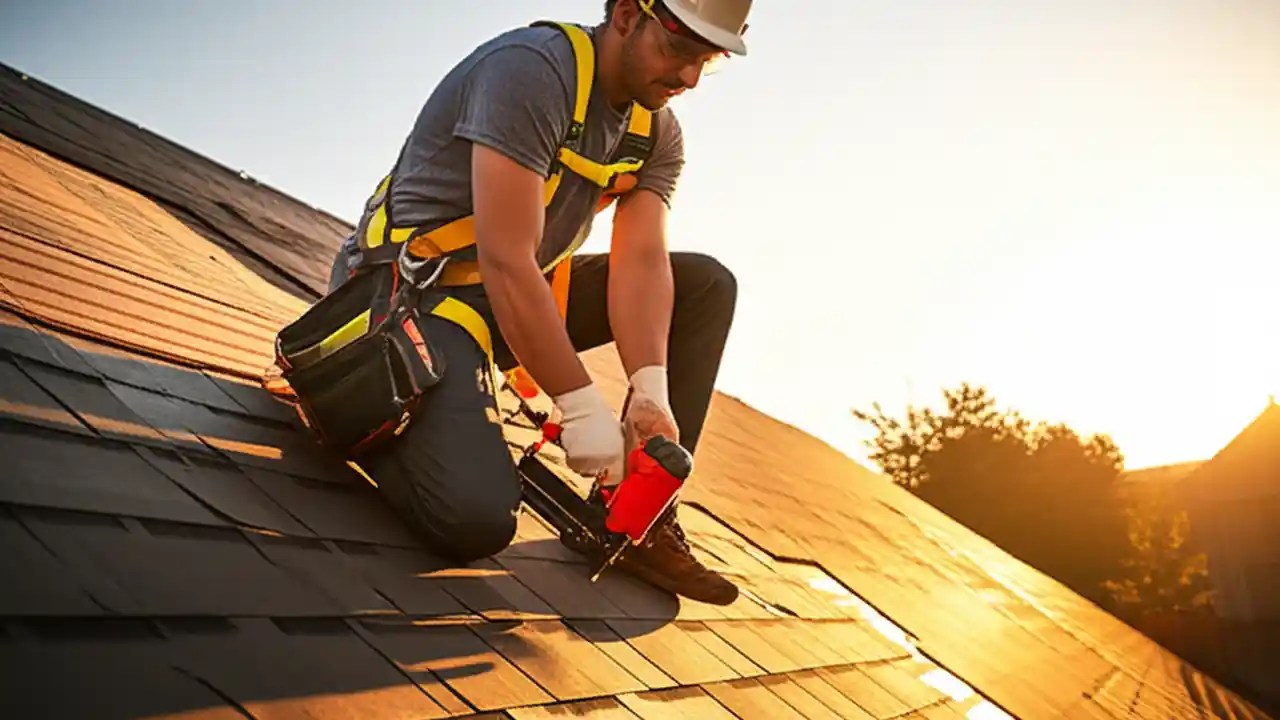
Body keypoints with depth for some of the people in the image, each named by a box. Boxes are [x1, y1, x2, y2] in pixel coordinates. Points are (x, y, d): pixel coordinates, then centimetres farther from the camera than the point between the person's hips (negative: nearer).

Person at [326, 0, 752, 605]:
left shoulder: (658, 135, 4)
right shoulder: (533, 68, -22)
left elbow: (640, 263, -6)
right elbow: (505, 260, -27)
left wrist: (651, 394, -22)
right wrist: (581, 406, -26)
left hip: (517, 295, 9)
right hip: (409, 292, -9)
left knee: (706, 283, 3)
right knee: (479, 518, -29)